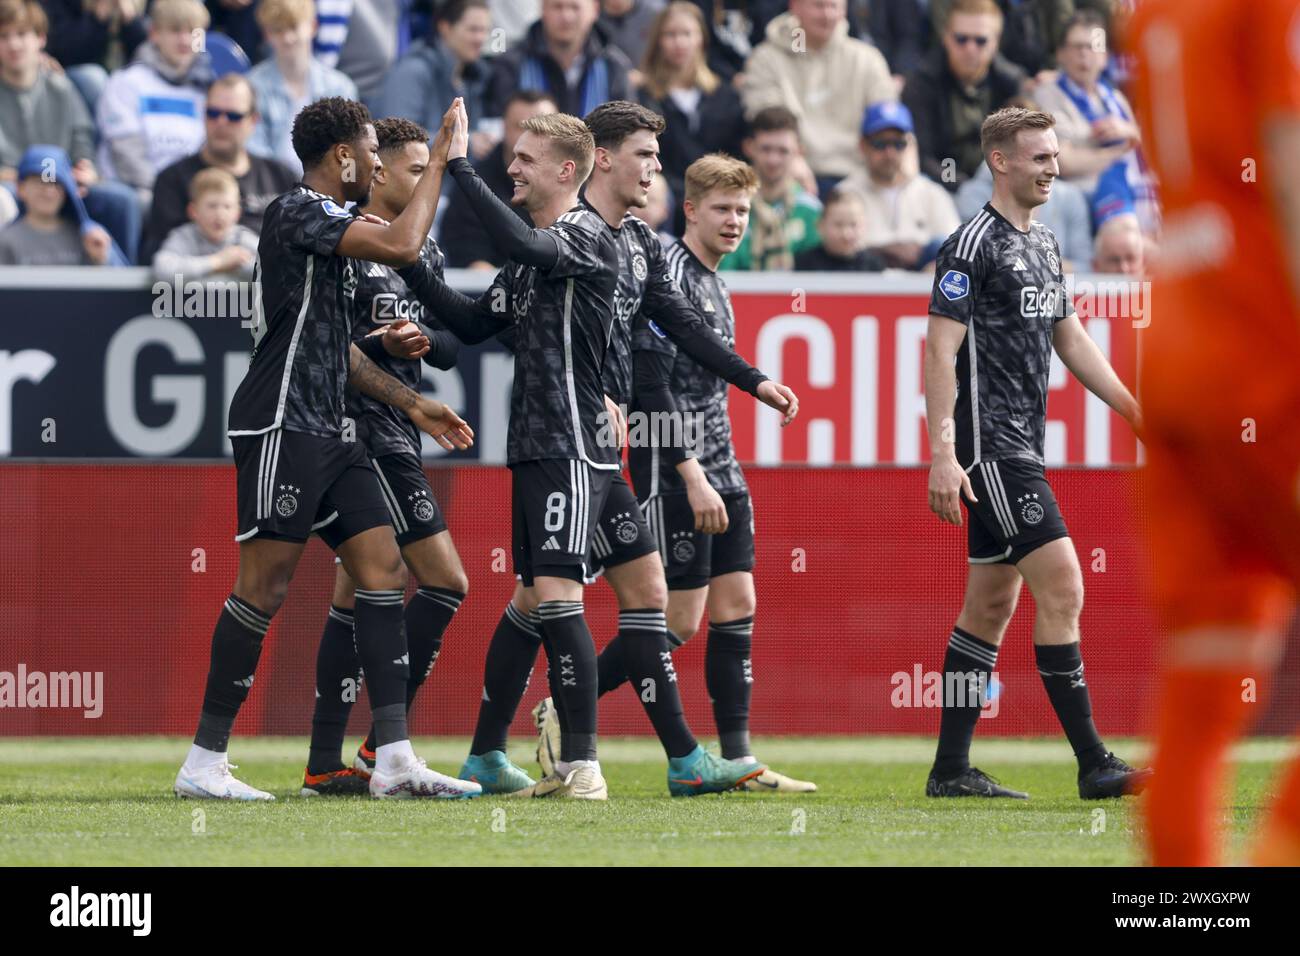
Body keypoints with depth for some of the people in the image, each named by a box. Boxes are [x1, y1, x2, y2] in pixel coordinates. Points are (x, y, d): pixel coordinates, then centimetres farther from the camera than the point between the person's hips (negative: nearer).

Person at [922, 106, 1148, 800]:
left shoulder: (1044, 246, 16)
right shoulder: (973, 244, -12)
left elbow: (1071, 340, 23)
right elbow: (940, 350, -15)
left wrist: (1137, 412, 19)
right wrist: (942, 453, -22)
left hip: (1023, 445, 10)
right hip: (990, 446, -10)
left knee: (992, 603, 10)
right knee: (1062, 585, -13)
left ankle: (951, 769, 13)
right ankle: (1092, 763, -12)